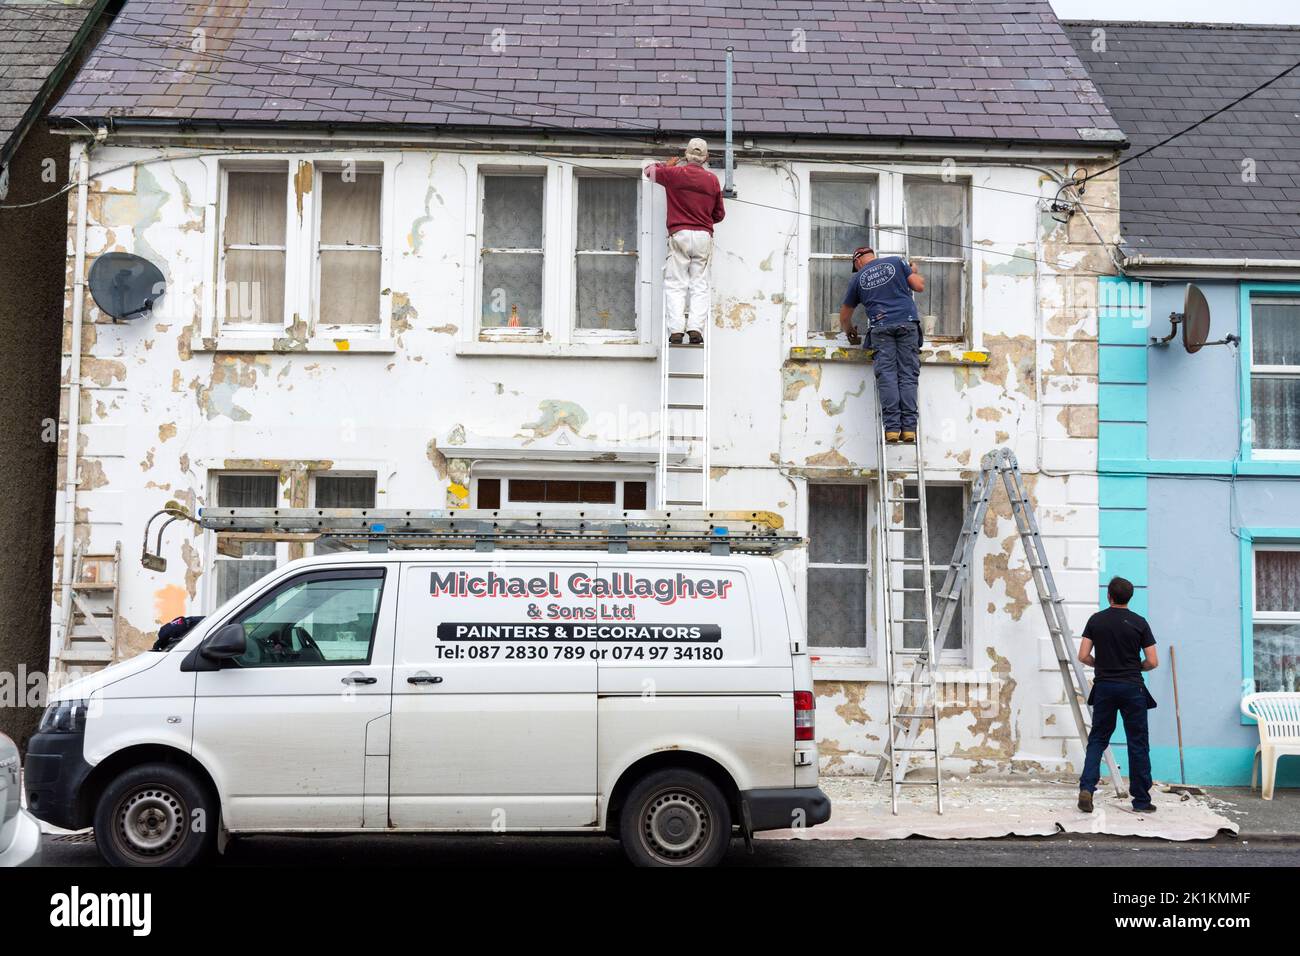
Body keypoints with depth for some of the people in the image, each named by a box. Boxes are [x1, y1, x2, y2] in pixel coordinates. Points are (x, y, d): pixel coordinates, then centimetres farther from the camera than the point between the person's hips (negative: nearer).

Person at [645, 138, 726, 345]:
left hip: (679, 234, -2)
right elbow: (719, 214, 16)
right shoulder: (712, 180, 8)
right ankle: (695, 328, -8)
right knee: (699, 285, 3)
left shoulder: (675, 173, 1)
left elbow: (649, 171, 19)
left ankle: (676, 330, -11)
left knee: (675, 284, -1)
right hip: (704, 235, 2)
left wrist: (668, 164, 36)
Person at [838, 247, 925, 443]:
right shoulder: (896, 262, 16)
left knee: (887, 377, -3)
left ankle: (892, 427, -13)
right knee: (908, 375, -1)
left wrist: (850, 333, 45)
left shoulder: (858, 278, 18)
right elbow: (919, 286, 10)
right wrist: (916, 272, 32)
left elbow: (844, 316, 25)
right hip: (908, 323, 0)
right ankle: (909, 427, -9)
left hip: (880, 327, 0)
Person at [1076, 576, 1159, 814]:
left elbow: (1083, 656, -3)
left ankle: (1087, 787, -7)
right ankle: (1141, 800, 11)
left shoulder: (1096, 620, 0)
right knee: (1138, 745, 6)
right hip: (1132, 688, -2)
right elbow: (1152, 662, -5)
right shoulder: (1139, 623, -3)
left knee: (1097, 739, 10)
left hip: (1104, 687, 2)